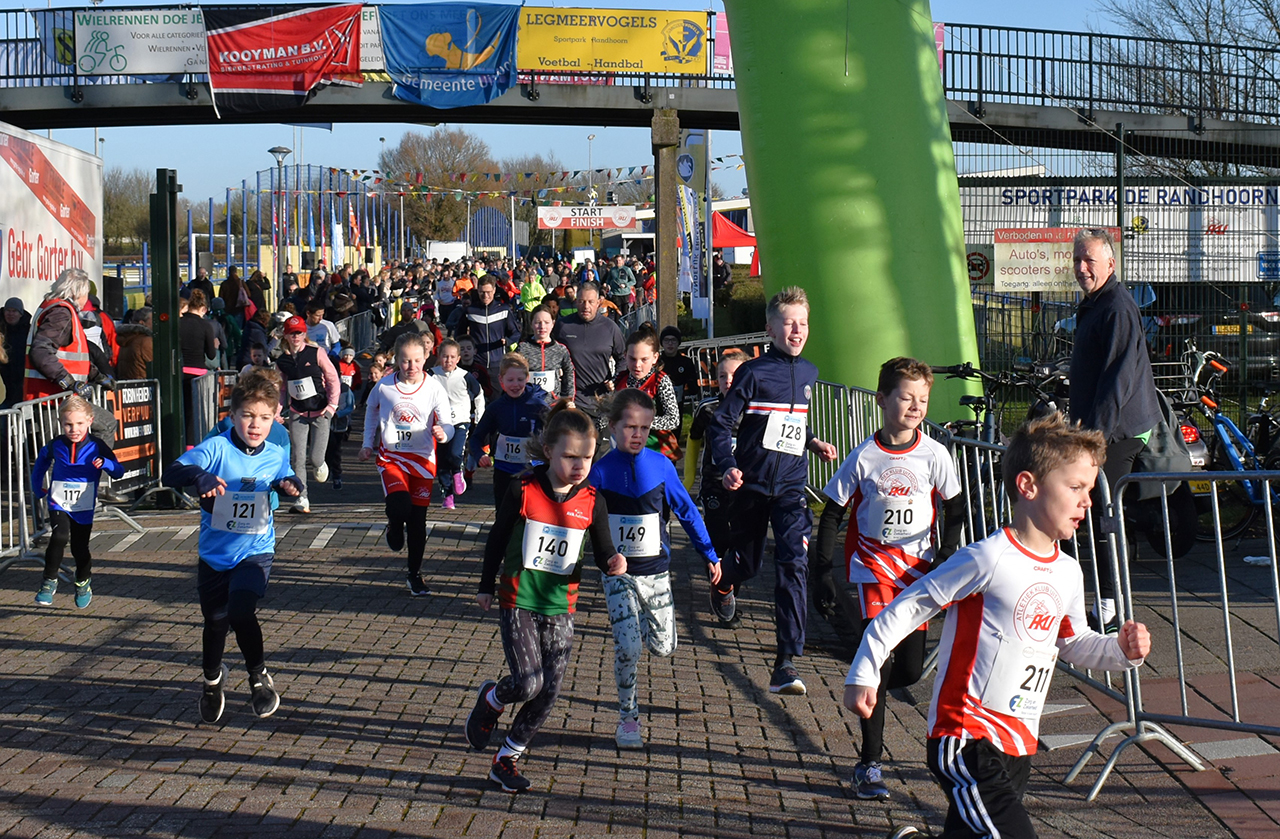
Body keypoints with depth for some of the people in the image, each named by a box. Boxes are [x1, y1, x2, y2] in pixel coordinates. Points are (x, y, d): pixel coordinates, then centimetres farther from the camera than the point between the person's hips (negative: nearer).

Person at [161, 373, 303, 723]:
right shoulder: (217, 448, -14)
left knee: (241, 611, -23)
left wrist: (290, 484, -2)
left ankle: (259, 677, 1)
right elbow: (169, 474, -24)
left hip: (255, 552, 0)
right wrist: (198, 475, -44)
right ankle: (213, 679, 42)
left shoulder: (276, 455, -2)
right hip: (214, 554, 0)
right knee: (216, 622, 12)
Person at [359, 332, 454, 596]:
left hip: (422, 458, 1)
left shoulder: (434, 388, -11)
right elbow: (371, 409, 12)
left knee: (418, 519, 7)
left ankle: (415, 574, 26)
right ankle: (394, 526, 16)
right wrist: (367, 444, 13)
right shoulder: (385, 385, -9)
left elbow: (447, 424, -13)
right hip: (390, 456, -1)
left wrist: (443, 434, -37)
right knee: (399, 507, -24)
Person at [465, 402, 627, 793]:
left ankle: (506, 759, 18)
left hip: (560, 607, 3)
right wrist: (486, 586, 10)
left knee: (549, 691, 1)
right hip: (518, 602, -3)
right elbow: (497, 538, 3)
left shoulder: (591, 501, -3)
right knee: (528, 682, -15)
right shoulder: (523, 491, -10)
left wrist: (613, 562, -21)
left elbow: (603, 551, 3)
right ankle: (489, 700, 21)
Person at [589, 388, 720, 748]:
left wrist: (709, 554, 8)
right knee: (627, 648, -12)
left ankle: (644, 620, 40)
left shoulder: (660, 465, -4)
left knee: (663, 647, 5)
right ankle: (628, 719, 5)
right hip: (618, 573, -2)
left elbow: (686, 511, 5)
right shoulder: (601, 471, -8)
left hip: (656, 571, 2)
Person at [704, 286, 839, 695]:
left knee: (794, 564, -15)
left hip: (791, 487, 3)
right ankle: (722, 583, 54)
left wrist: (812, 442, 9)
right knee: (747, 562, 13)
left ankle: (786, 663, -17)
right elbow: (720, 424, -8)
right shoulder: (754, 373, -9)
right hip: (752, 483, -3)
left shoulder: (808, 373, 9)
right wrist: (727, 467, -22)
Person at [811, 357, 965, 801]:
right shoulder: (864, 457, -8)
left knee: (911, 669, 1)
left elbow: (954, 507, 8)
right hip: (873, 563, -2)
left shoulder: (934, 455, -4)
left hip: (918, 565, 2)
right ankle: (869, 763, -6)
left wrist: (946, 556, -4)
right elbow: (833, 512, 1)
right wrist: (821, 568, -2)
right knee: (880, 660, -12)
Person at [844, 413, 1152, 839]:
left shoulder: (1068, 572, 9)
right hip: (966, 740, -8)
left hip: (1019, 746, 8)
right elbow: (909, 607, -10)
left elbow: (1072, 643, 25)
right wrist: (863, 673, -11)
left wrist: (1120, 649, 6)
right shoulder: (988, 559, -15)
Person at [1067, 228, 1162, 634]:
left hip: (1116, 433, -10)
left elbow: (1120, 376, -22)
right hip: (1097, 429, 10)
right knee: (1101, 516, 12)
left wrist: (1095, 429, -25)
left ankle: (1110, 609, -2)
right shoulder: (1093, 305, 17)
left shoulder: (1117, 308, -16)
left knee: (1103, 517, -7)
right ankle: (1107, 605, 18)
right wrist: (1078, 420, 24)